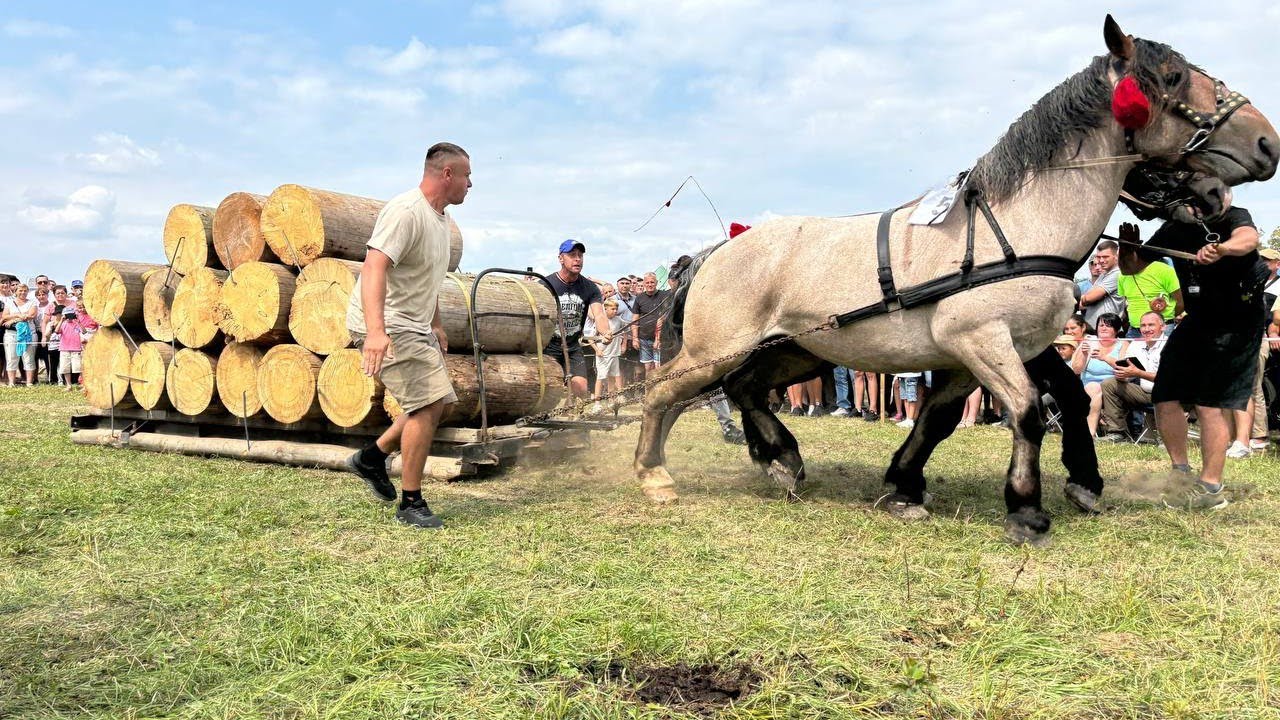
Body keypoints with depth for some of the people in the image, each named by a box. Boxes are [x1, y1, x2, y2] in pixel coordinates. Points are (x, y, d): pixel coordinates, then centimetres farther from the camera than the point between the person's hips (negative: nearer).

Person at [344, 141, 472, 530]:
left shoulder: (441, 218, 12)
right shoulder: (405, 212, -20)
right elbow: (374, 267, -31)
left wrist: (436, 325, 26)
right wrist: (376, 330, -42)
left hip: (414, 326, 10)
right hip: (385, 326, -10)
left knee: (437, 401, 13)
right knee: (428, 404, -13)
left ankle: (371, 457, 25)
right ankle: (411, 504, -2)